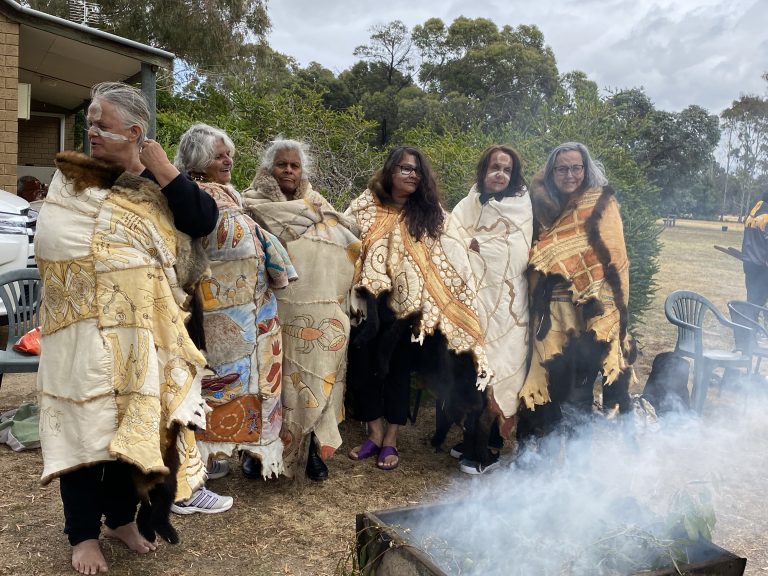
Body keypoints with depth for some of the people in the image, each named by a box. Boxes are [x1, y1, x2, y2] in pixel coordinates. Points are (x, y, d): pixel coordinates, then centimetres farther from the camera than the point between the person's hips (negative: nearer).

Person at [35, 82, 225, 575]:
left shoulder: (157, 183, 5)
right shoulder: (72, 176, 2)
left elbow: (204, 221, -9)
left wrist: (162, 171, -13)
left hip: (141, 329, 2)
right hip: (82, 328, -2)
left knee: (134, 426, 11)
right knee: (84, 427, 3)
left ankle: (122, 517, 31)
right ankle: (84, 533, 19)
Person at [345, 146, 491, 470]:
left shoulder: (429, 213, 4)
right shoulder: (366, 206, 4)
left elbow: (446, 260, 2)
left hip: (407, 306, 0)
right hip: (369, 303, 1)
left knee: (399, 370, 7)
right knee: (363, 367, 2)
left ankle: (390, 441, 20)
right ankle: (374, 434, 20)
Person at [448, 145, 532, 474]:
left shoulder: (520, 208, 3)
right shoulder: (468, 206, 13)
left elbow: (514, 254, -9)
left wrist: (472, 244, -6)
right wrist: (487, 246, -10)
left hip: (503, 301, -3)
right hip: (472, 297, 3)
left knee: (496, 369, -2)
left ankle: (491, 448, 8)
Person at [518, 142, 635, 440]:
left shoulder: (601, 205, -2)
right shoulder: (544, 207, 10)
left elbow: (616, 261, -6)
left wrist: (610, 312, -12)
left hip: (588, 314, -4)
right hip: (551, 314, 4)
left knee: (575, 388, -1)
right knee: (546, 383, 8)